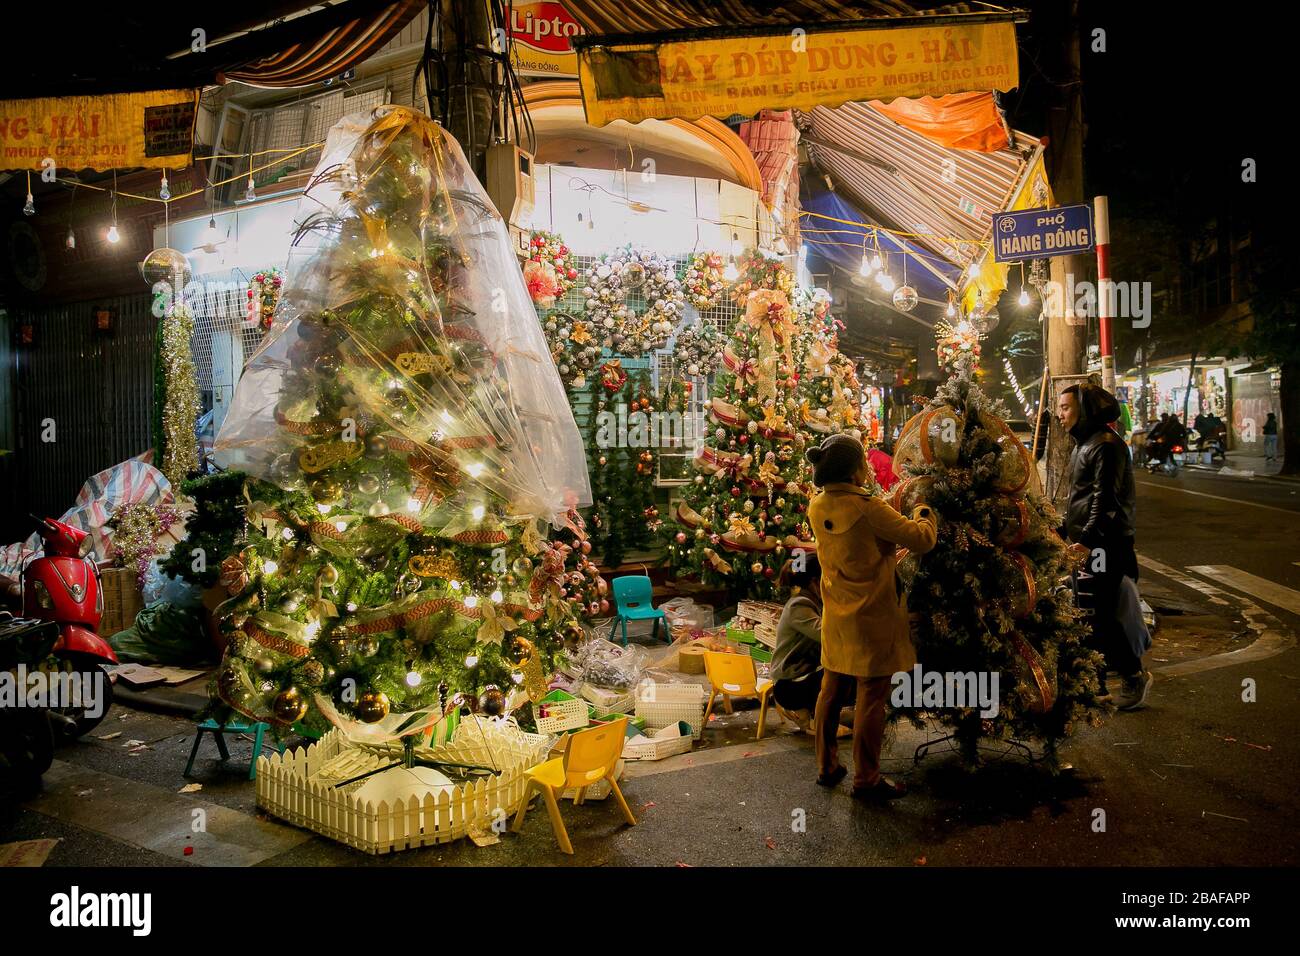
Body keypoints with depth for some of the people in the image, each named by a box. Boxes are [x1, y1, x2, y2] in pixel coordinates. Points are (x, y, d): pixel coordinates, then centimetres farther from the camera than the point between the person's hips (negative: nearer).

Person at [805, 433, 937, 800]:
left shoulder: (818, 508, 0)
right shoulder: (868, 508, -22)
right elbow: (922, 539, -16)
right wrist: (923, 511, 4)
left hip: (836, 617, 7)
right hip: (871, 618, -7)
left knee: (831, 690, 15)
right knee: (871, 698, 4)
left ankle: (827, 766, 28)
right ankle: (866, 780, 15)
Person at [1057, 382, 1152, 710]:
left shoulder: (1106, 444, -13)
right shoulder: (1082, 444, 18)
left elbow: (1105, 498, -21)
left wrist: (1088, 540, -26)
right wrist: (1066, 532, 23)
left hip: (1104, 544, -10)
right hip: (1085, 544, 10)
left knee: (1099, 617, -7)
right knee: (1085, 617, 10)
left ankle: (1135, 676, 10)